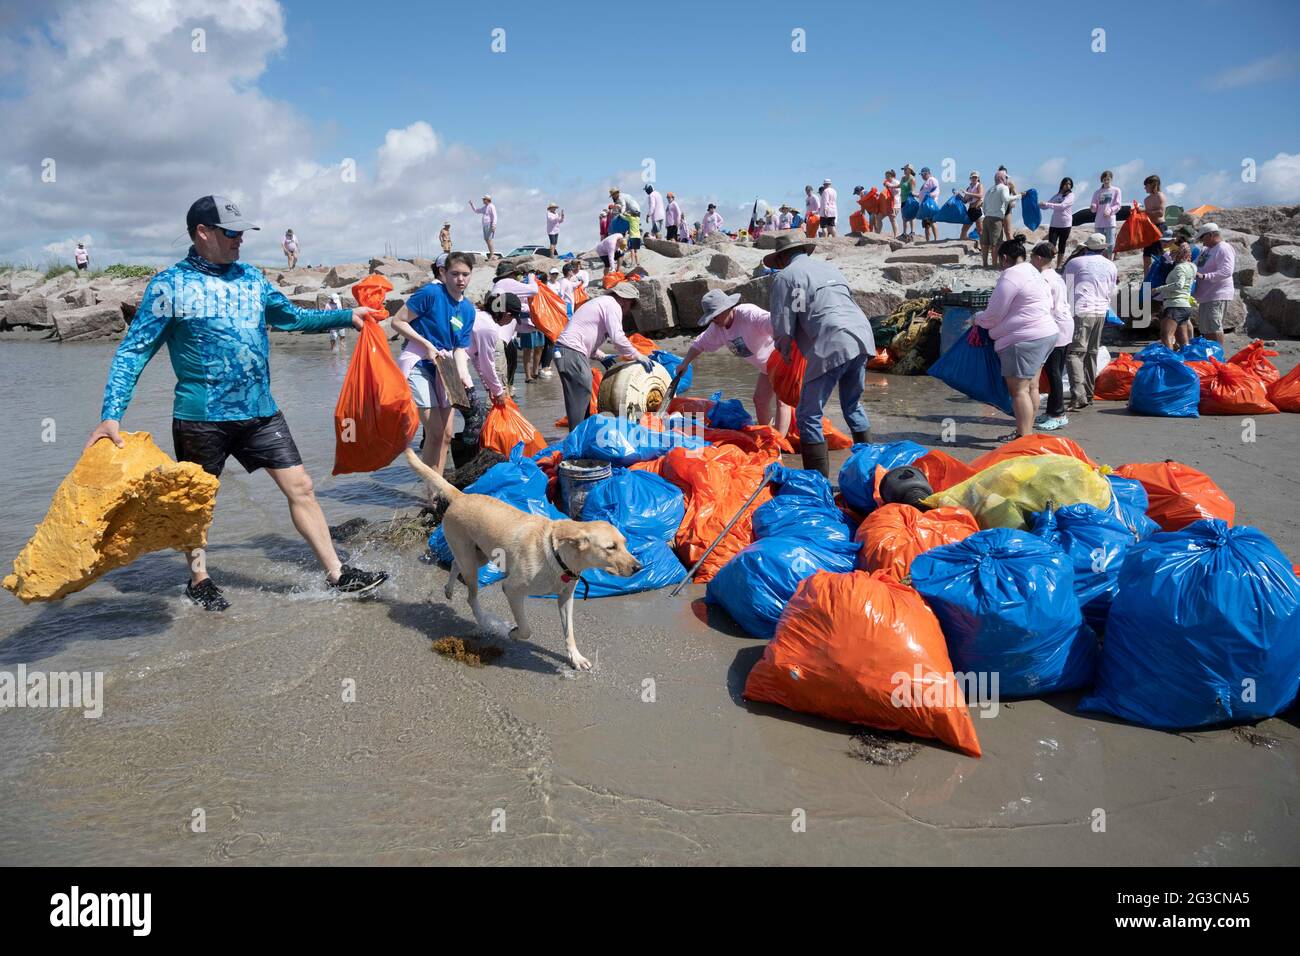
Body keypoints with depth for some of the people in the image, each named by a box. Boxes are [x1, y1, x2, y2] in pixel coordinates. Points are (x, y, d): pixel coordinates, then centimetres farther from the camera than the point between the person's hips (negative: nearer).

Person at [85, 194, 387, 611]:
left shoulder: (250, 277, 9)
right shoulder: (169, 286, -7)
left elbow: (290, 317, 24)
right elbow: (133, 352, -8)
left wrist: (346, 316, 18)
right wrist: (111, 415, -17)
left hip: (261, 411, 5)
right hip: (201, 416, -4)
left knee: (300, 487, 2)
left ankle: (337, 574, 8)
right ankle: (199, 580, 33)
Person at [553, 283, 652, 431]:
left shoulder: (601, 302, 26)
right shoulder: (613, 305, -5)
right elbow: (617, 338, -16)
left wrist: (602, 356, 22)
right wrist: (637, 356, -6)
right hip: (572, 353, -10)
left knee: (583, 398, 14)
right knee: (580, 401, -9)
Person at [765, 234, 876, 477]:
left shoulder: (785, 277, 4)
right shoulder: (827, 266, 26)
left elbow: (782, 327, -1)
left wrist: (785, 353, 19)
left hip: (832, 347, -7)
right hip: (862, 337, 8)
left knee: (808, 415, 0)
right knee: (853, 406, 25)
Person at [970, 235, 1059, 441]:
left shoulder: (1011, 276, -14)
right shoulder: (1034, 273, 17)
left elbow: (994, 315, -12)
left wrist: (976, 319, 8)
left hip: (1025, 339, -11)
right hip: (1046, 334, 11)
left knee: (1019, 389, -9)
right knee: (1031, 386, 14)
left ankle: (1024, 437, -11)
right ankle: (1027, 431, 21)